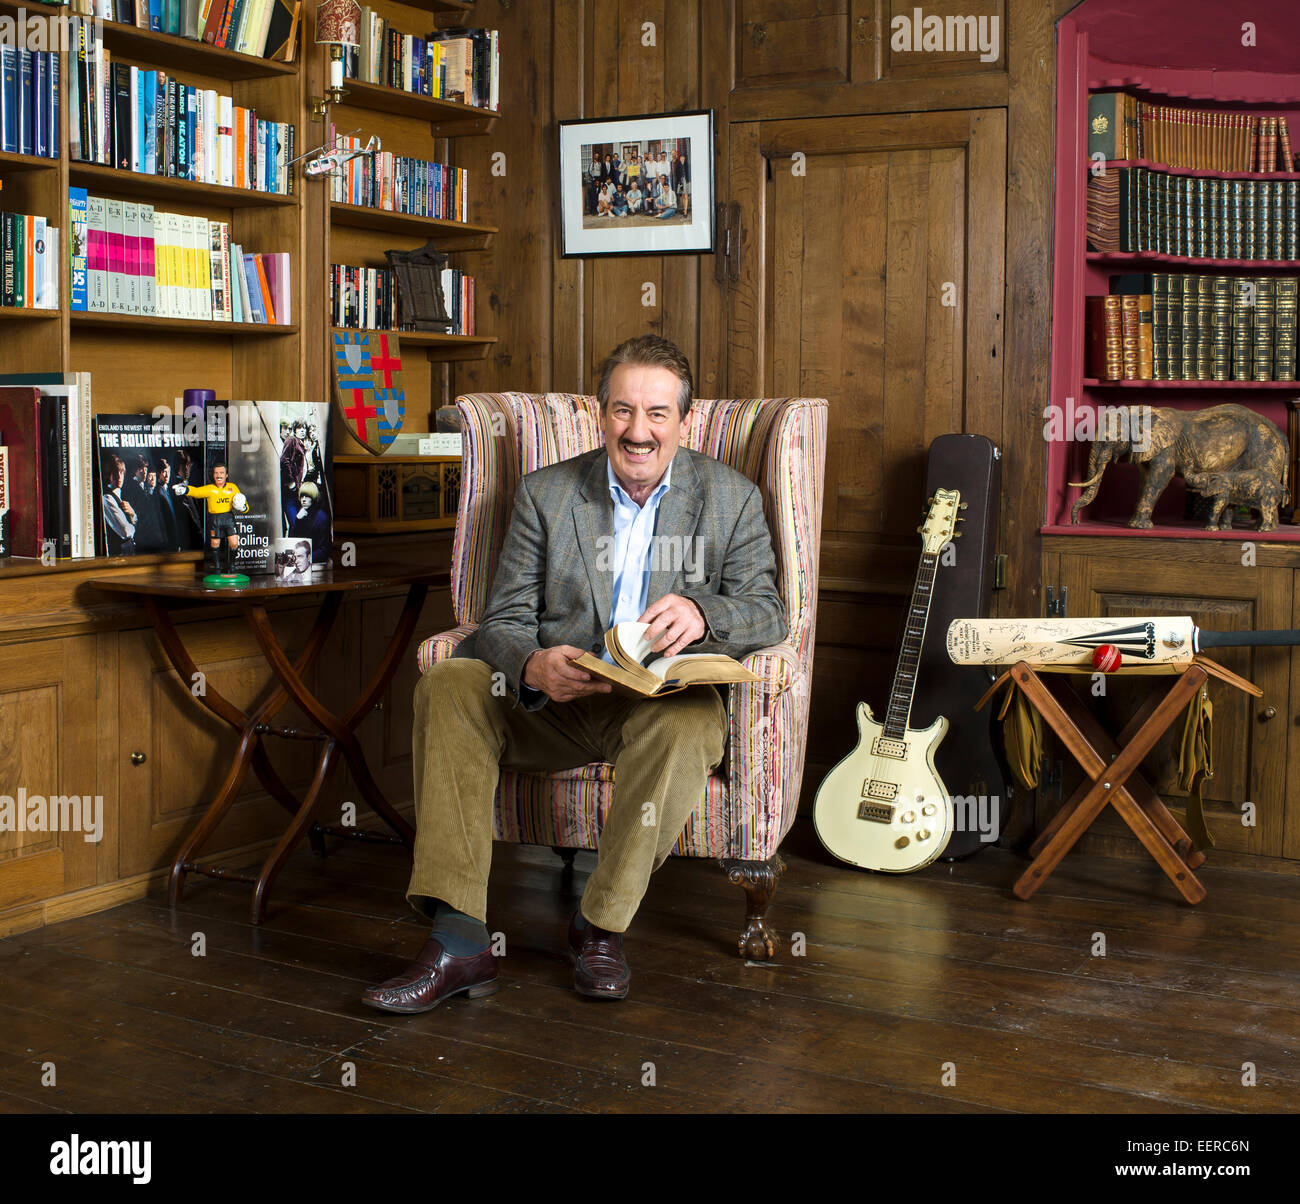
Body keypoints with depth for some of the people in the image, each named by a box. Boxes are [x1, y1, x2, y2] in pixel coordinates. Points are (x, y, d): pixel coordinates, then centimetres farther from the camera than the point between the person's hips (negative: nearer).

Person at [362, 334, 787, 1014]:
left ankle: (601, 926, -17)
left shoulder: (732, 498, 7)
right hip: (555, 700, 2)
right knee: (446, 686, -24)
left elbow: (766, 613, -2)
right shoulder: (545, 494, 8)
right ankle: (458, 943, -27)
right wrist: (534, 667, -25)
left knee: (689, 720, -37)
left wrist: (702, 615, -26)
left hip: (664, 698, -2)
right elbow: (503, 623, 0)